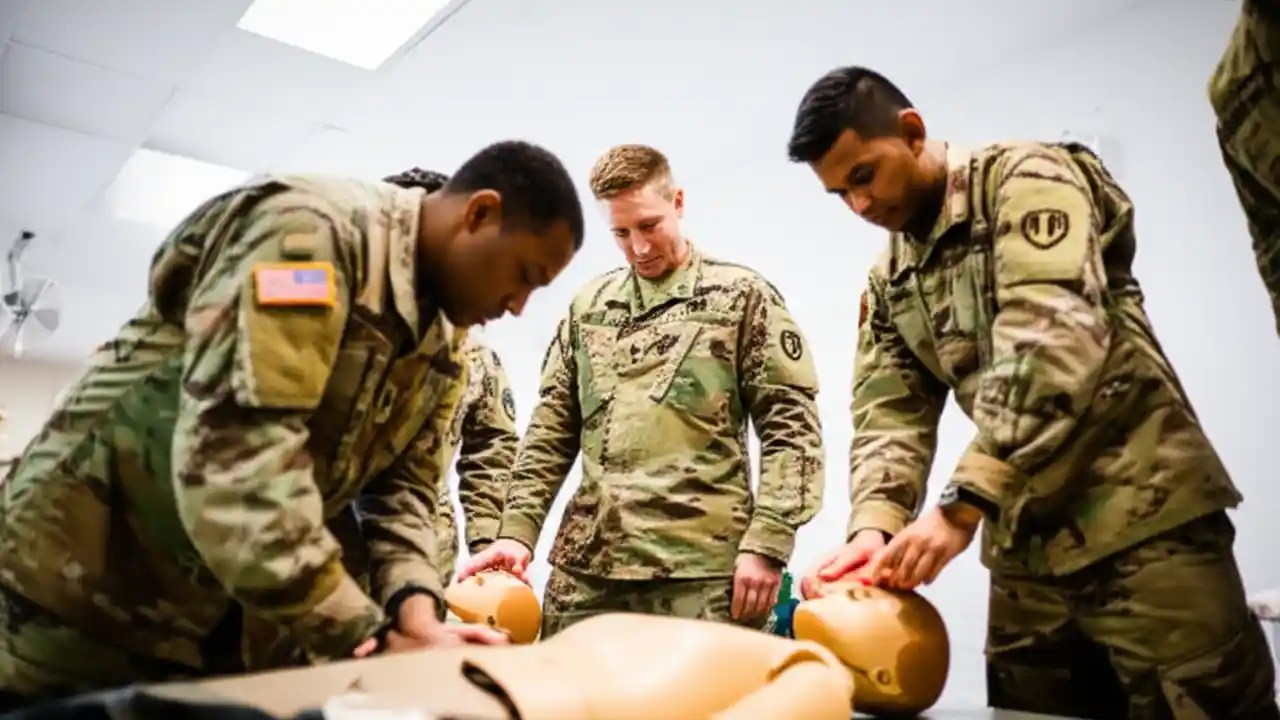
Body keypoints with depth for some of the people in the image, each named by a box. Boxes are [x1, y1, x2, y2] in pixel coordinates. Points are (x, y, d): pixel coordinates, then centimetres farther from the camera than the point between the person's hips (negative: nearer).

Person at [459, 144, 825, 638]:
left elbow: (791, 429, -2)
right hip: (585, 566, 4)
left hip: (700, 567, -3)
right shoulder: (588, 306, 14)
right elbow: (551, 431, 14)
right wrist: (517, 530, 3)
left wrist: (766, 545, -11)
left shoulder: (741, 296, 3)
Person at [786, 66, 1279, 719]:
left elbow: (1054, 344, -21)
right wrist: (875, 526, -16)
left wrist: (960, 507, -25)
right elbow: (888, 416, 3)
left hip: (1143, 523, -6)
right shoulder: (887, 284, 13)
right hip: (1027, 551, 6)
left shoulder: (1022, 178, -6)